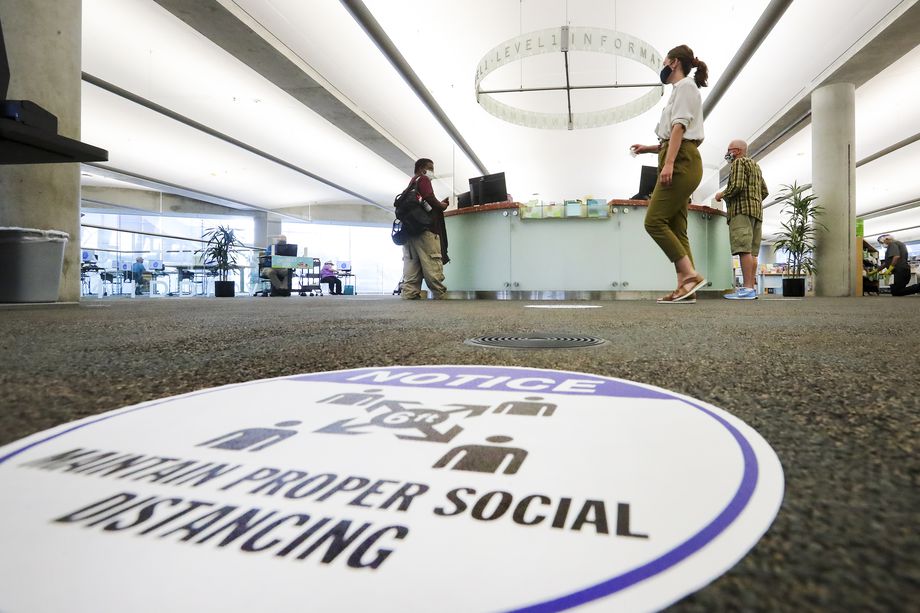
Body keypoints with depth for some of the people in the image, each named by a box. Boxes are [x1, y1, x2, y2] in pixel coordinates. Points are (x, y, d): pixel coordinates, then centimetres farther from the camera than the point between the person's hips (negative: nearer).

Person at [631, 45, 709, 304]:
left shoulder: (685, 86, 1)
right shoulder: (681, 90, 30)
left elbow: (679, 127, -13)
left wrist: (668, 163, -22)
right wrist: (650, 148, 20)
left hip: (681, 162, -10)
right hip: (679, 163, 10)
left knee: (654, 221, -17)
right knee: (675, 228, 0)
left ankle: (690, 274, -20)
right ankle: (684, 287, -6)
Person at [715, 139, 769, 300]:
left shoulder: (739, 162, 2)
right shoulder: (756, 166, 29)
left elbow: (737, 185, -13)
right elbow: (765, 191, 25)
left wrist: (721, 194, 2)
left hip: (742, 210, -9)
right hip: (757, 210, 9)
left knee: (744, 249, -17)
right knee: (751, 252, 4)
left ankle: (747, 288, -24)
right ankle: (750, 288, 0)